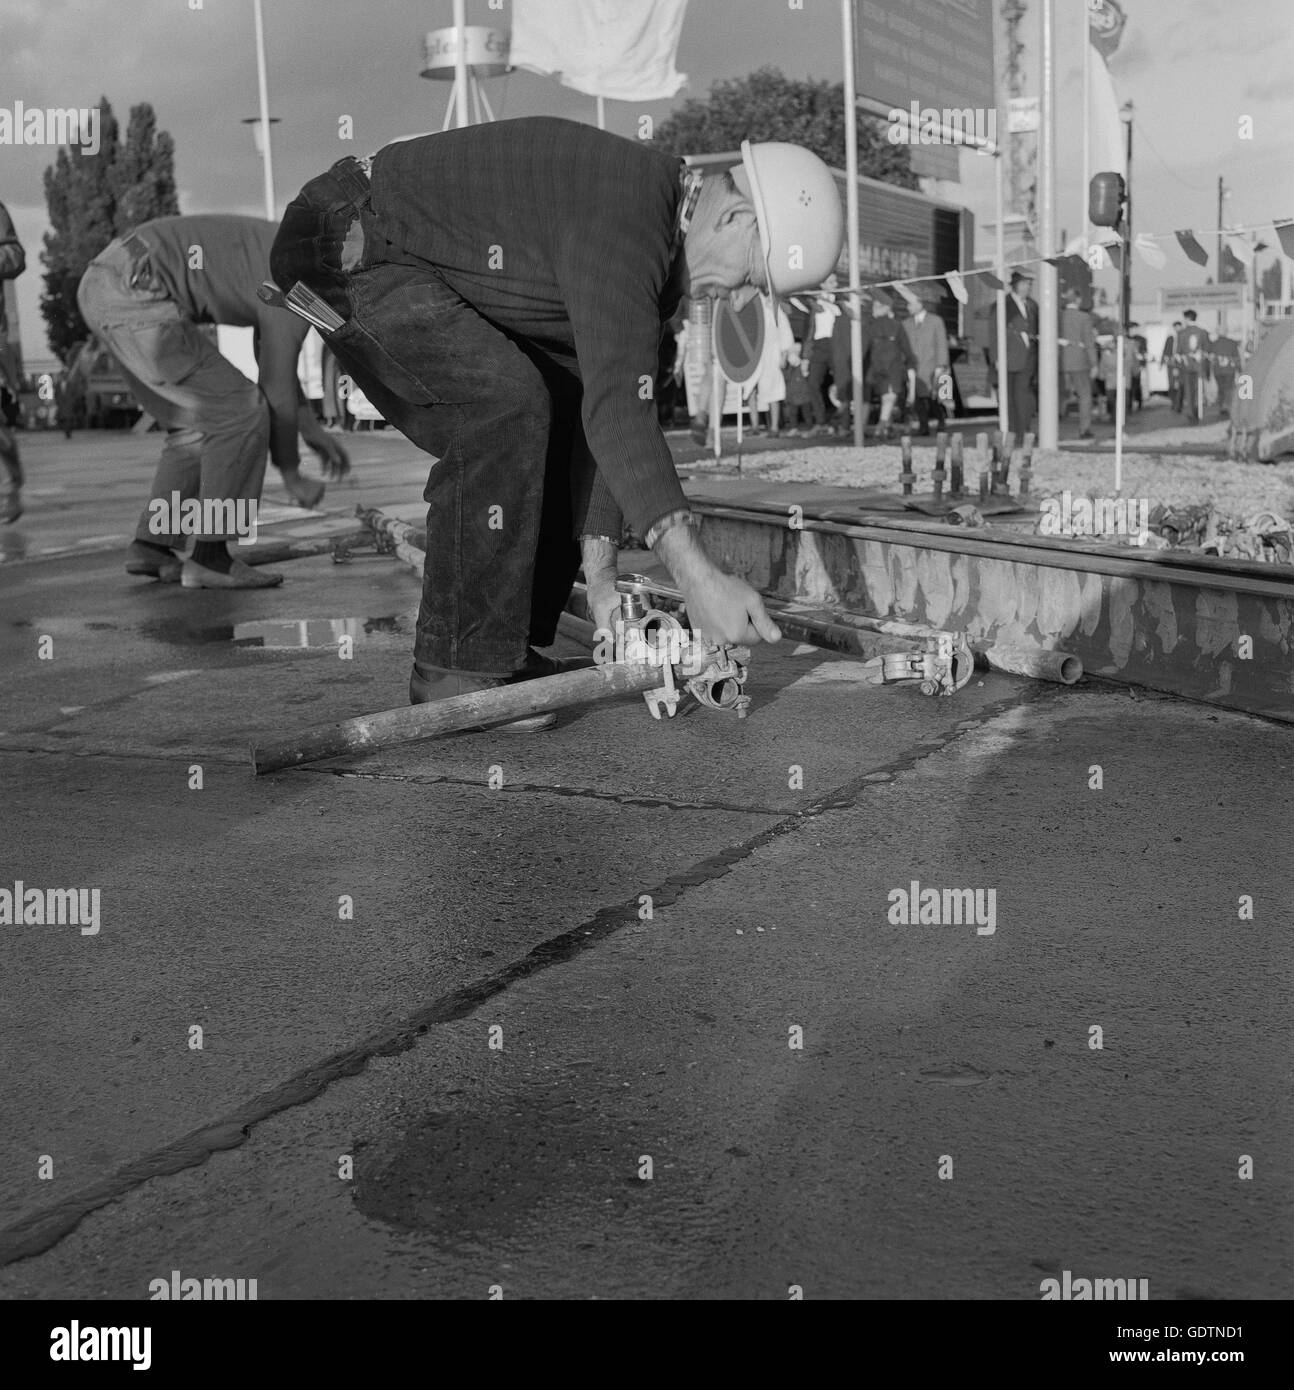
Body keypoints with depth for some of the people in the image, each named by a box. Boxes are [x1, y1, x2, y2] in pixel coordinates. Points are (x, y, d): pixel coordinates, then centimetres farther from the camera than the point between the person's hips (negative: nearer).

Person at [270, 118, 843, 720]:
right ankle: (457, 670, -19)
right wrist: (694, 572, -46)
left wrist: (599, 568, -8)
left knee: (555, 413, 5)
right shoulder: (622, 218, -29)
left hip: (414, 267, 10)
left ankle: (510, 650, 10)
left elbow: (597, 406, 1)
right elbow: (614, 405, -40)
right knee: (506, 402, -27)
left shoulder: (662, 239, 3)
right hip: (350, 248, -10)